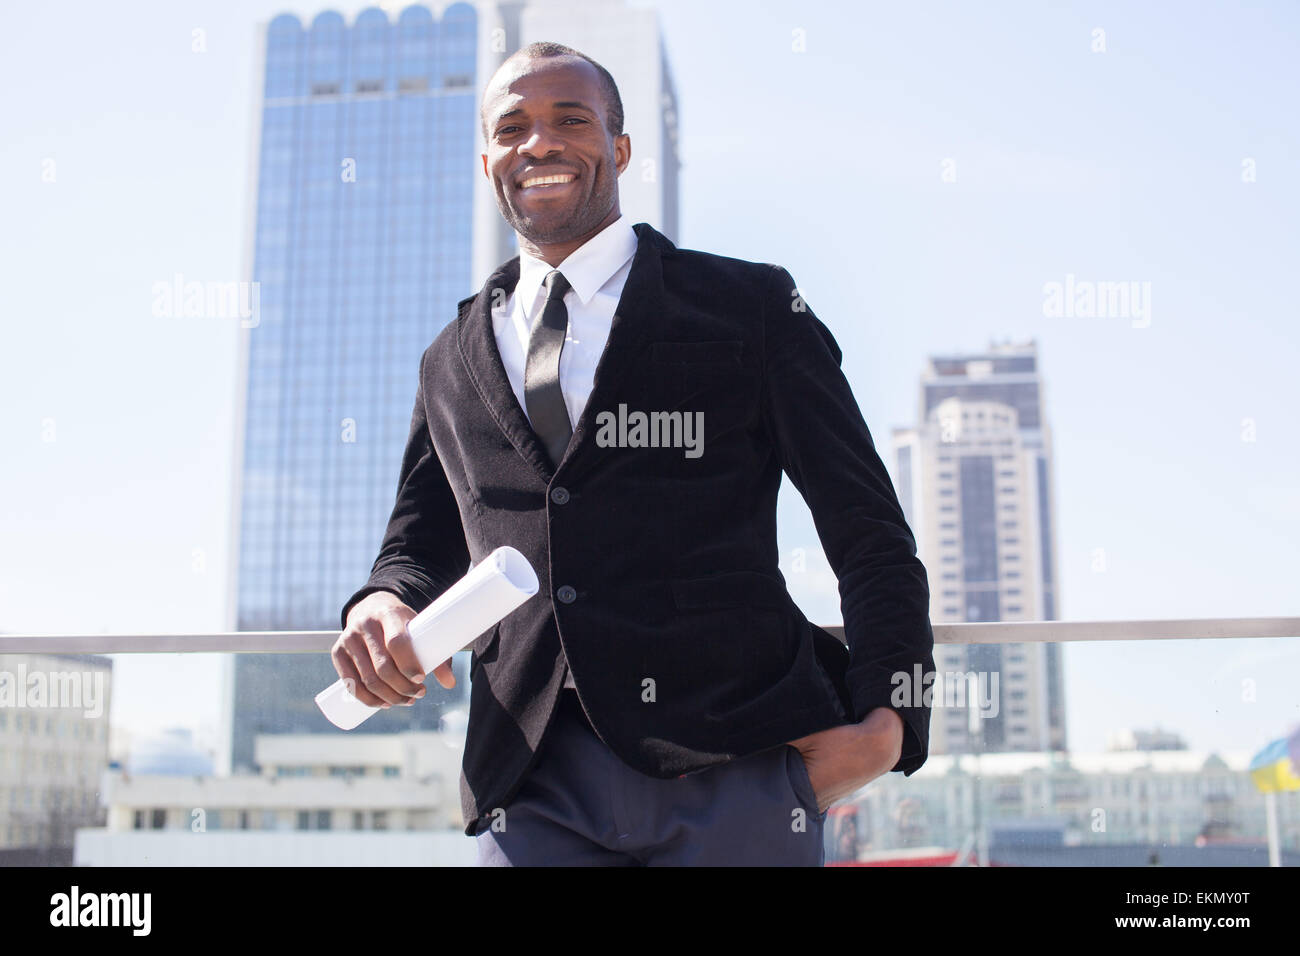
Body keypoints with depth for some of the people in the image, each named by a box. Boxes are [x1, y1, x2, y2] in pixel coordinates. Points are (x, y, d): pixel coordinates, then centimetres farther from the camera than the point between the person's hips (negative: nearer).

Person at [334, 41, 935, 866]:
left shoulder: (751, 308, 7)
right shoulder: (450, 365, 19)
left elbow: (869, 534, 5)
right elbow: (422, 542, 24)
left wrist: (885, 719, -8)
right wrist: (382, 606, -1)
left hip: (732, 764, -2)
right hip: (538, 783, 3)